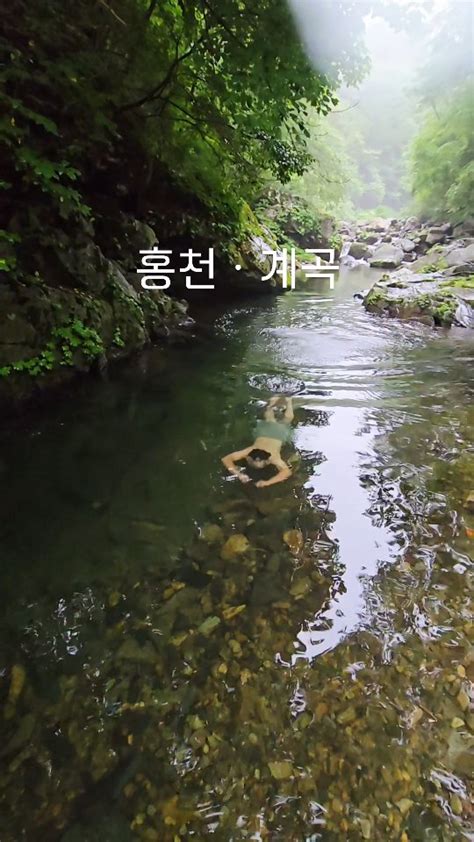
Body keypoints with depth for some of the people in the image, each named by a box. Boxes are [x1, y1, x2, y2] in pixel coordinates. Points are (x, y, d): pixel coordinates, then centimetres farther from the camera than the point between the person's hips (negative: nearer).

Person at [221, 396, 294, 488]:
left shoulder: (272, 457, -48)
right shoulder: (249, 452, -42)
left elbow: (287, 472, -60)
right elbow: (225, 459, -44)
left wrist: (267, 482, -70)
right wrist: (237, 473, -60)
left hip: (278, 433, -1)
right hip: (264, 431, 2)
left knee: (287, 418, 34)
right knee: (268, 419, 38)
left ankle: (288, 401, 60)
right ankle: (273, 401, 64)